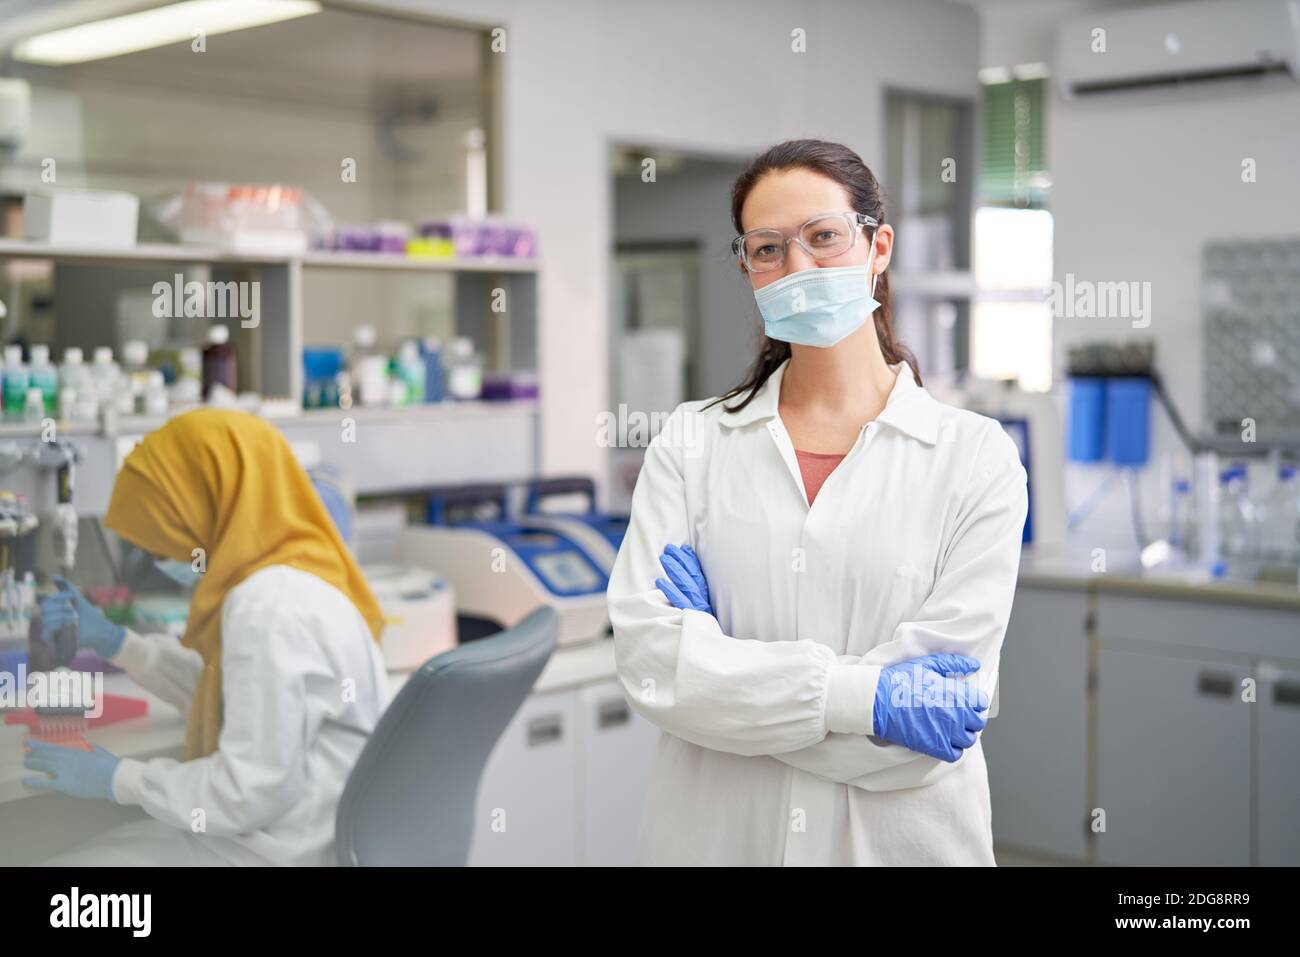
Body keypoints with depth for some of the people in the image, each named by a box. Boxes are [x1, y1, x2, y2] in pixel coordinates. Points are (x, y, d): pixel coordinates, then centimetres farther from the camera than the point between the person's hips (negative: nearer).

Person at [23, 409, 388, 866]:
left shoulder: (268, 607, -24)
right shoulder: (293, 578, 7)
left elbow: (252, 789, -24)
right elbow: (231, 694, 19)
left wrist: (119, 779, -11)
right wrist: (113, 641, 17)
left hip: (283, 851, -10)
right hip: (294, 833, 10)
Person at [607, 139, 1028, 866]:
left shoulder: (976, 455, -8)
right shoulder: (691, 443, -2)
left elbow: (952, 697, -15)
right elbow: (648, 656, -13)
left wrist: (723, 667, -12)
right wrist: (859, 693, -21)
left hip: (899, 832, -1)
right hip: (717, 831, 2)